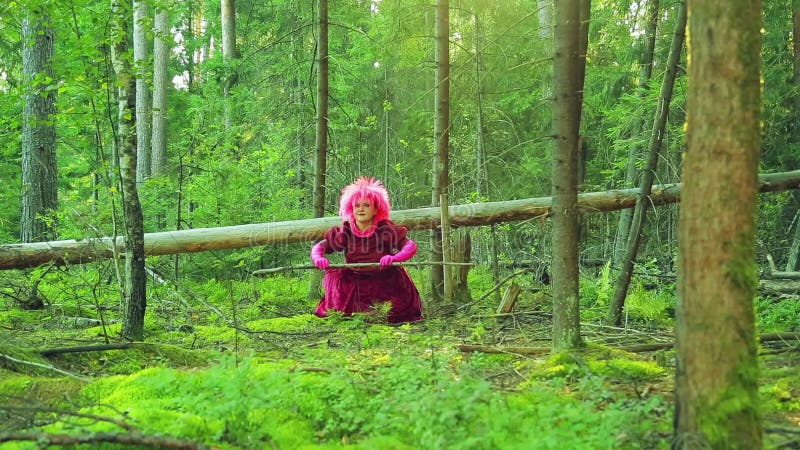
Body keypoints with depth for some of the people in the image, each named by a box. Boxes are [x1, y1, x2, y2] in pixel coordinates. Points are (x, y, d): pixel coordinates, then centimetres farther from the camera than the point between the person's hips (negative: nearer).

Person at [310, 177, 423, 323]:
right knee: (334, 275, -19)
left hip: (385, 282, -2)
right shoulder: (345, 232, -11)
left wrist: (395, 258, -45)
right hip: (355, 282, 2)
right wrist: (318, 258, -31)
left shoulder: (385, 229, -18)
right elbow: (319, 246, -7)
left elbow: (411, 245, -25)